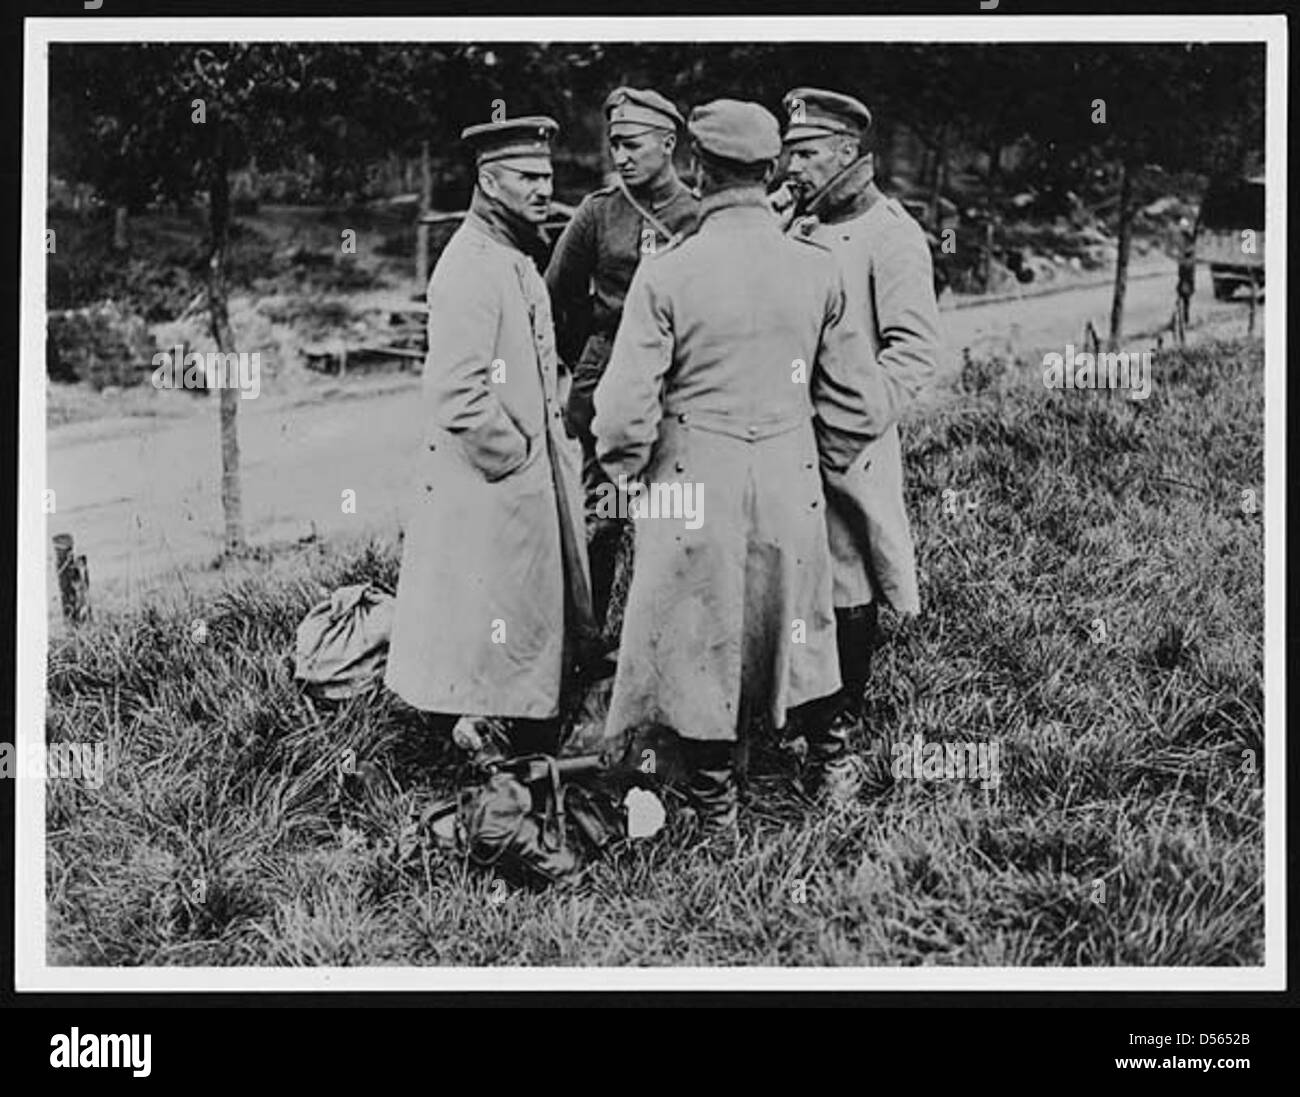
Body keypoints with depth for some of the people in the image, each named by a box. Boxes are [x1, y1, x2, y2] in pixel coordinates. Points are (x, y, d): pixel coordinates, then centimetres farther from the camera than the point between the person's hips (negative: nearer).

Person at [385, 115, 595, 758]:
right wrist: (519, 460, -15)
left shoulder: (519, 258, 14)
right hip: (489, 493, -11)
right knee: (496, 652, -2)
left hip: (532, 483, 11)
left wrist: (553, 457, 15)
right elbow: (459, 397, -26)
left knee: (535, 638, 18)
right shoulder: (470, 268, -19)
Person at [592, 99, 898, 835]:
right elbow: (862, 405, 1)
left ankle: (717, 817, 24)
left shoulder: (666, 276, -13)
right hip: (791, 484, 3)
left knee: (700, 647, 12)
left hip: (695, 487, -3)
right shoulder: (818, 270, -3)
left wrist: (631, 474, 5)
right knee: (788, 635, 22)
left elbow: (624, 410, -14)